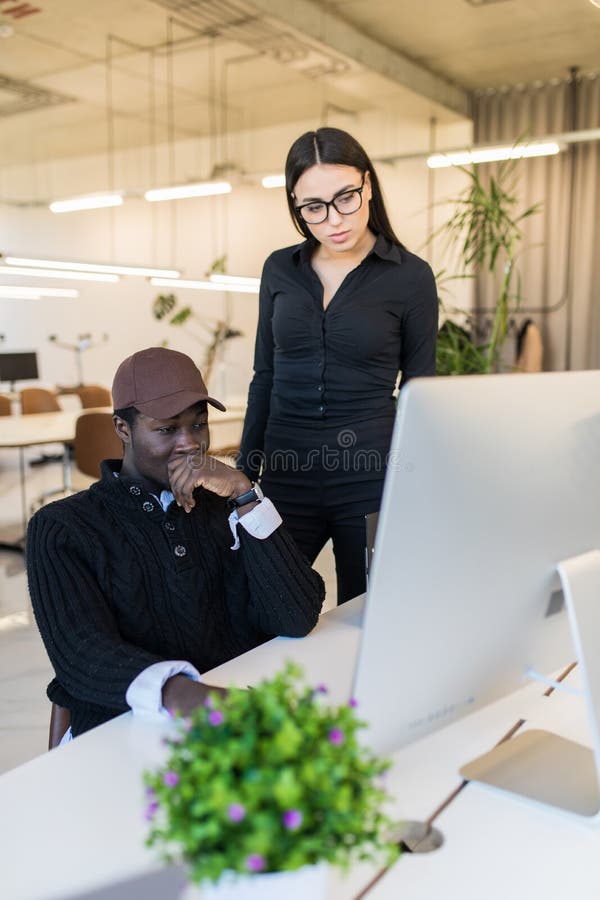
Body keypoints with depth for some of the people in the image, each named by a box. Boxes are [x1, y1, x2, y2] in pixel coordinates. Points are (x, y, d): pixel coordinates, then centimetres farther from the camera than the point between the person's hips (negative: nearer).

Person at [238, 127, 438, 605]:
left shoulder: (411, 276, -5)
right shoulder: (280, 269, 4)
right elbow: (265, 377, 10)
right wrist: (245, 474, 10)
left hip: (371, 475, -2)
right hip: (287, 471, 3)